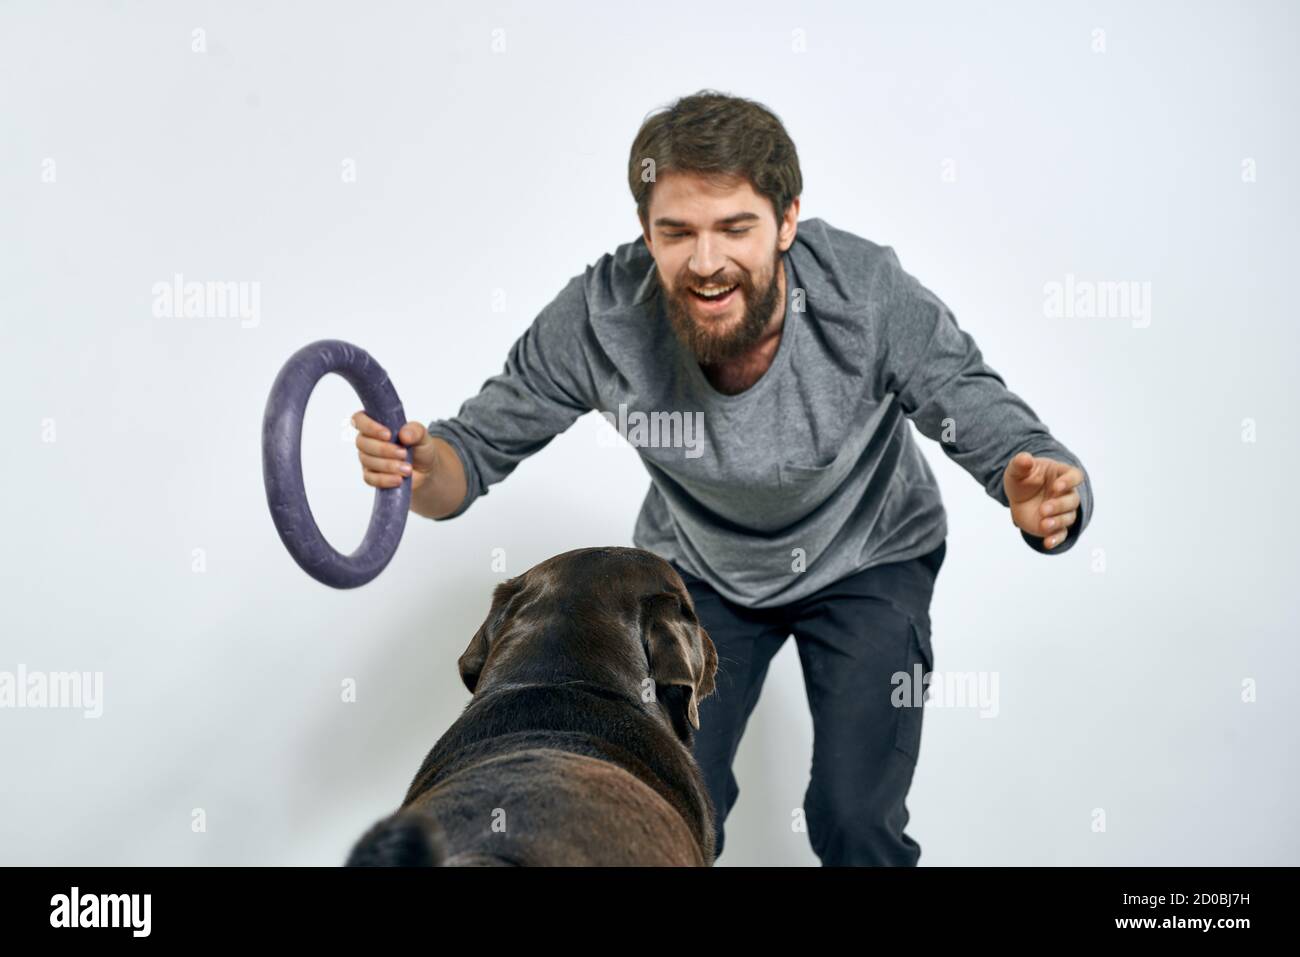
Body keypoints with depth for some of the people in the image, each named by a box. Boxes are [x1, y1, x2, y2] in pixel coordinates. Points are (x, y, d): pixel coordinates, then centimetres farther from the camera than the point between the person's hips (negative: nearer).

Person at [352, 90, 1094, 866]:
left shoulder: (871, 298, -34)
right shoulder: (602, 315, -29)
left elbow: (995, 432, -31)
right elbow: (480, 445, -19)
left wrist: (1045, 499, -55)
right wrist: (420, 467, -43)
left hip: (865, 562, -1)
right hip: (697, 567, 2)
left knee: (856, 823, -7)